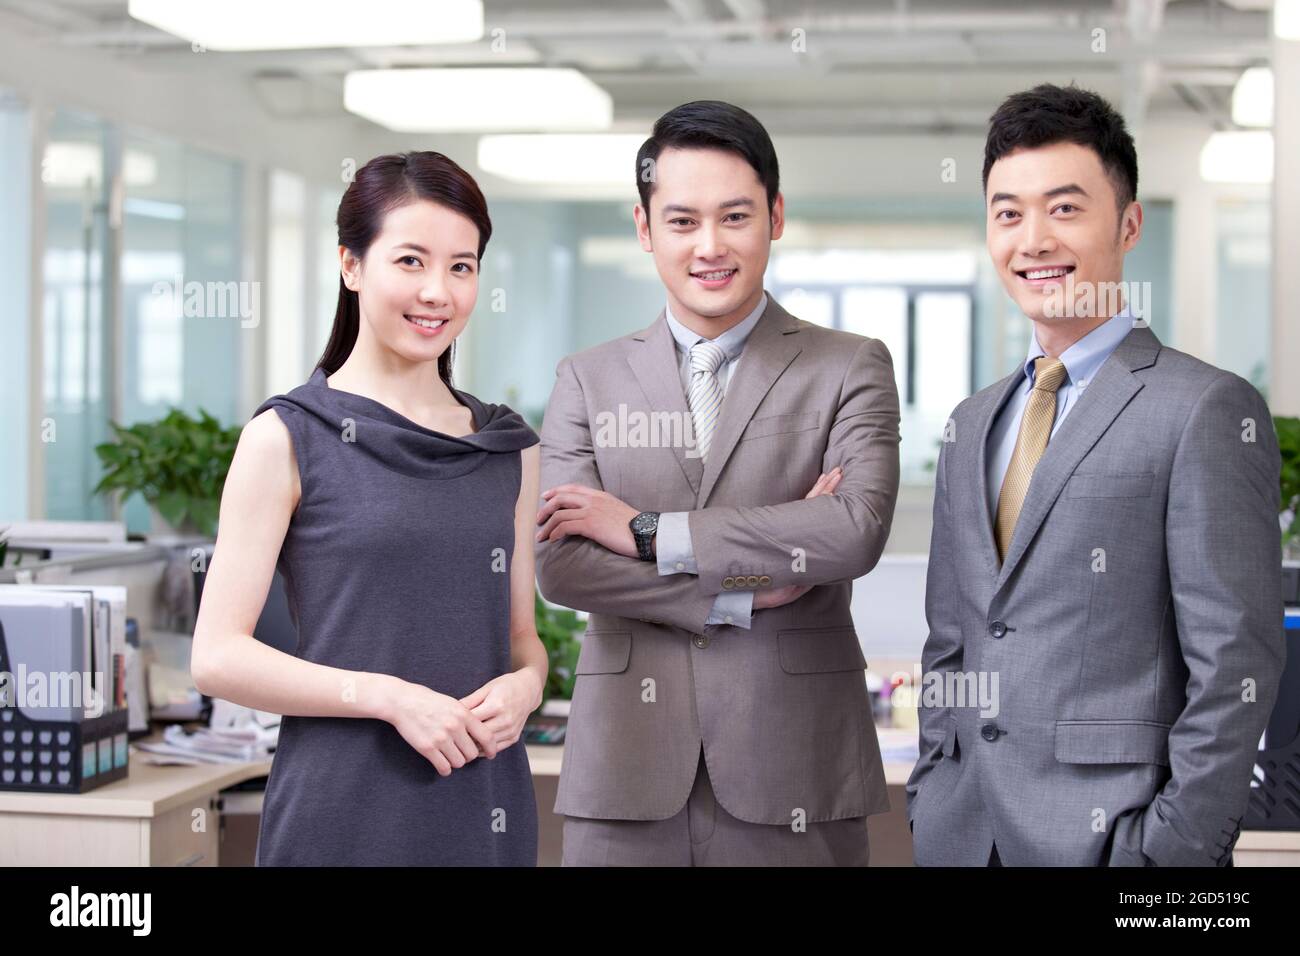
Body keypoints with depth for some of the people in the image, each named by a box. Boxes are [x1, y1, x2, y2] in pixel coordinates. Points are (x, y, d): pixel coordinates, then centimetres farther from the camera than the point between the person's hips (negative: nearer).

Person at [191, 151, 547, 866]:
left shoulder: (508, 449, 9)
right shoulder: (290, 437, -4)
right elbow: (218, 657, -8)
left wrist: (523, 686, -5)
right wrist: (389, 695, -17)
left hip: (487, 807, 4)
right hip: (342, 815, -4)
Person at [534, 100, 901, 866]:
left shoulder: (851, 368, 4)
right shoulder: (587, 381, 10)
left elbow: (859, 530, -12)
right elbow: (560, 565, -2)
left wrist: (646, 532, -9)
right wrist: (745, 590, -10)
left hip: (792, 774, -1)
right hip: (628, 773, 1)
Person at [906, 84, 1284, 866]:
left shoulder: (1208, 411, -8)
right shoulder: (973, 426, 14)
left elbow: (1233, 669, -12)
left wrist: (1174, 848, -15)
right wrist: (930, 806, 9)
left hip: (1111, 833, -6)